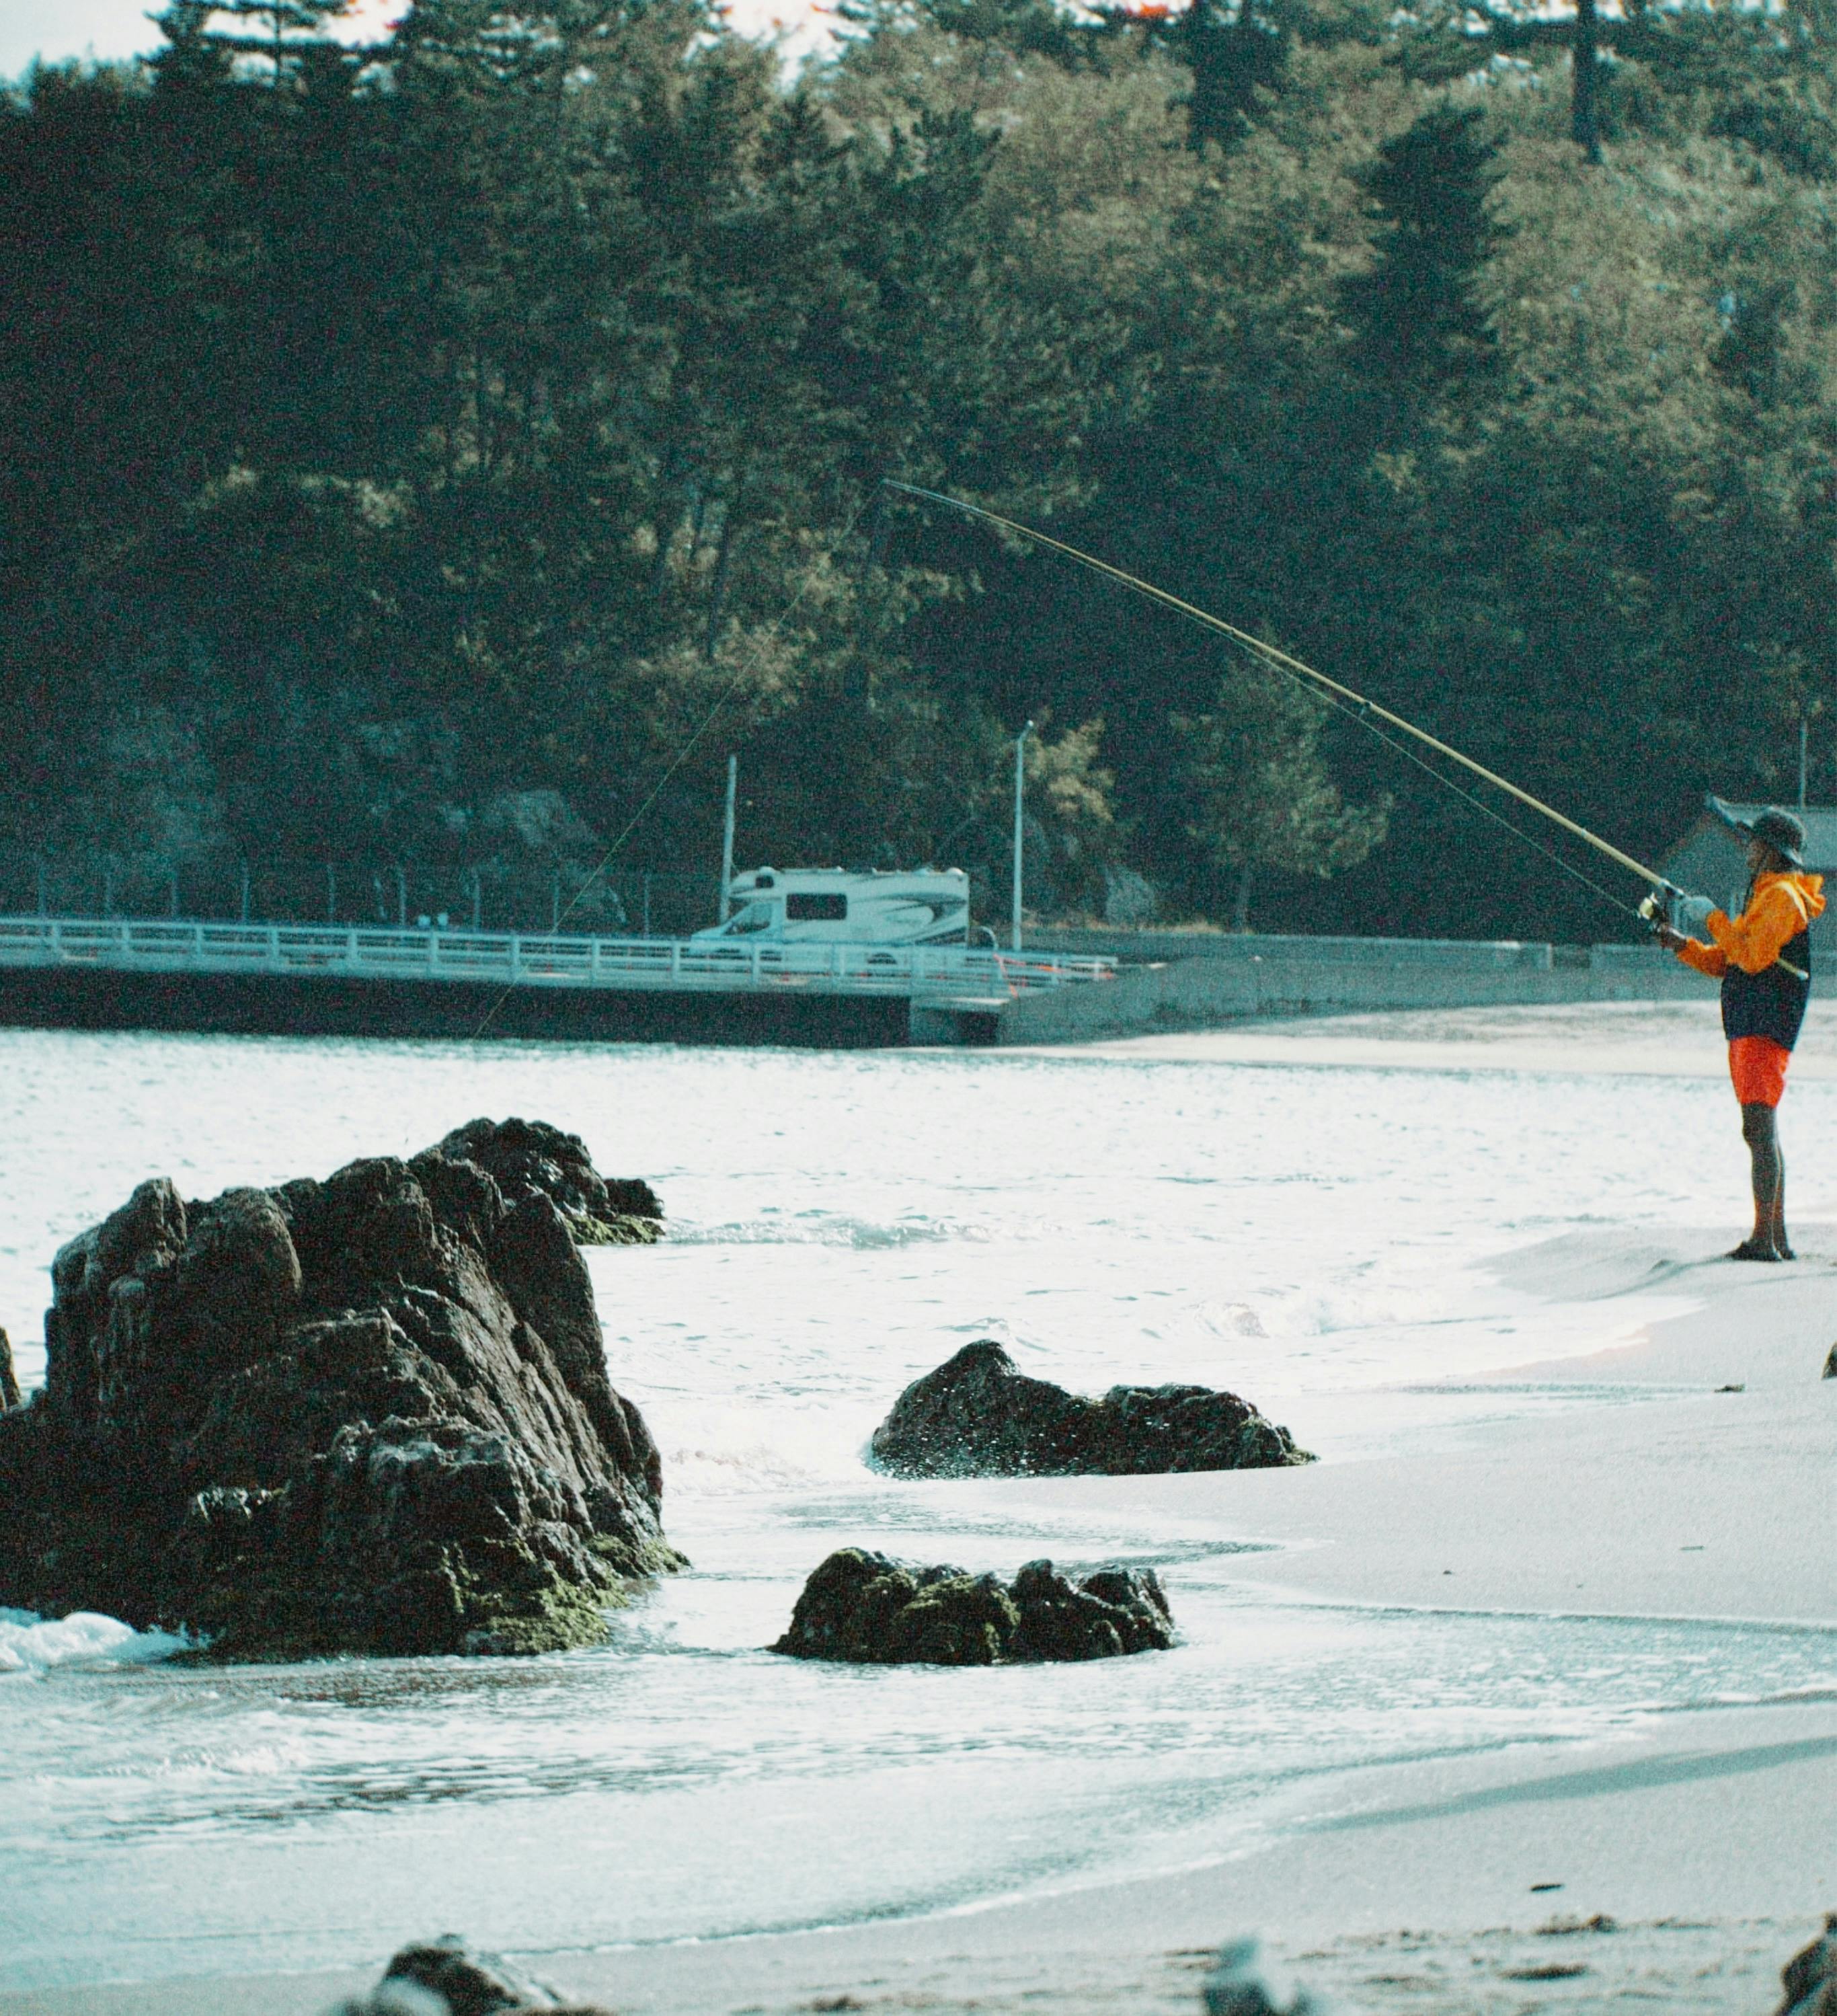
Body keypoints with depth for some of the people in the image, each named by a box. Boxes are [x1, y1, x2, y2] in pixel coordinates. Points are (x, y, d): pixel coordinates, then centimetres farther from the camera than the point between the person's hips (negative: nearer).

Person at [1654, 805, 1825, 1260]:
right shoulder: (1764, 895, 22)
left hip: (1766, 1030, -11)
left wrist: (1714, 920, -12)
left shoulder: (1782, 897, -10)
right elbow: (1728, 964, 24)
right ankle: (1777, 1239, 14)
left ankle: (1763, 1239, -20)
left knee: (1759, 1130, -15)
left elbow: (1752, 957, -21)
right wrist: (1684, 945, 11)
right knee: (1763, 1133, 11)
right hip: (1747, 1031, 11)